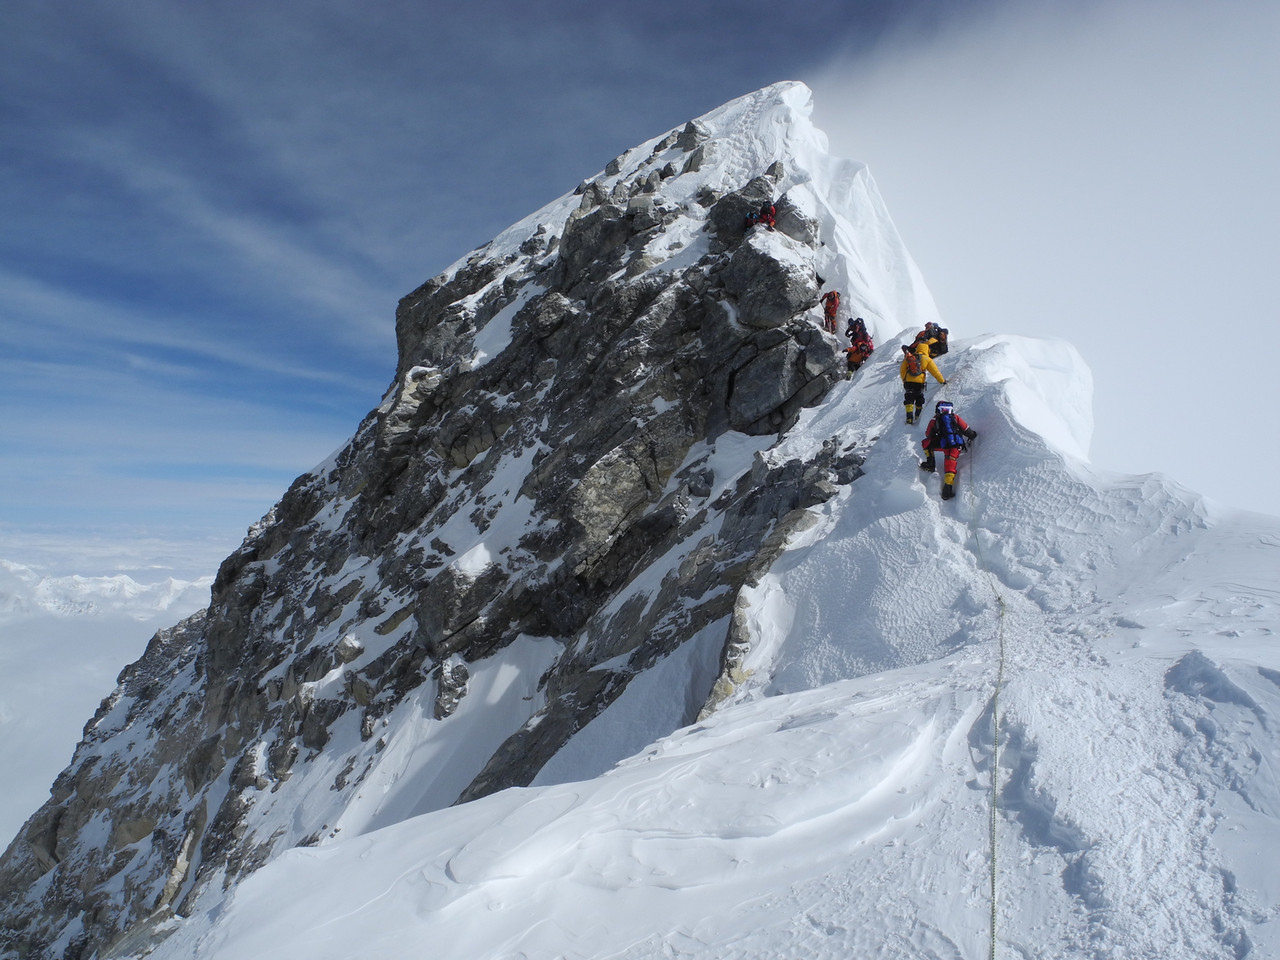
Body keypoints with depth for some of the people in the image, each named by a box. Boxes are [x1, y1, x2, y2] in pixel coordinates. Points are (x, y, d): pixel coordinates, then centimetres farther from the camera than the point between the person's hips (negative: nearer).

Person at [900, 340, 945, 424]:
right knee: (919, 400, 21)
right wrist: (942, 380, 13)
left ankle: (909, 418, -8)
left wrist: (904, 380, 18)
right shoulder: (927, 359, -1)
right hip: (919, 383, -1)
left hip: (908, 382, 1)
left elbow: (902, 370, 6)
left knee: (909, 401, 4)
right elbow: (935, 371, 2)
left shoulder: (908, 358, 4)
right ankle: (917, 416, 24)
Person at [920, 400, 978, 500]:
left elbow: (928, 435, 20)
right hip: (957, 445, 2)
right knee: (950, 466, 6)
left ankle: (930, 464, 17)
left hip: (943, 444, -2)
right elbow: (966, 430, 14)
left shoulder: (934, 420, 11)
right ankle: (948, 488, -7)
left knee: (926, 442, 24)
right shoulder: (956, 417, 12)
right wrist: (972, 436, 35)